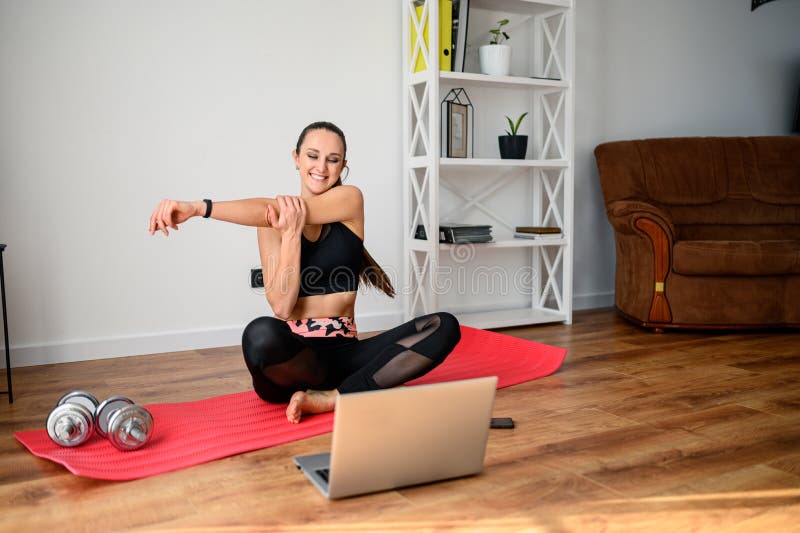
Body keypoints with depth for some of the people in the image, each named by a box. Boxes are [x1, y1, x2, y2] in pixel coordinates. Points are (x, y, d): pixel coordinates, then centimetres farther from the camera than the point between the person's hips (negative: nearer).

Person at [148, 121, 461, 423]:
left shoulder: (350, 199, 3)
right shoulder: (274, 222, 5)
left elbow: (275, 209, -15)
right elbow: (281, 307, -9)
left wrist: (200, 207, -26)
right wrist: (291, 233, -18)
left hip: (344, 353, 1)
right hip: (294, 355, -1)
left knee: (444, 326, -19)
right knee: (261, 334, -37)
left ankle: (331, 398, -25)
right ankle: (362, 391, -10)